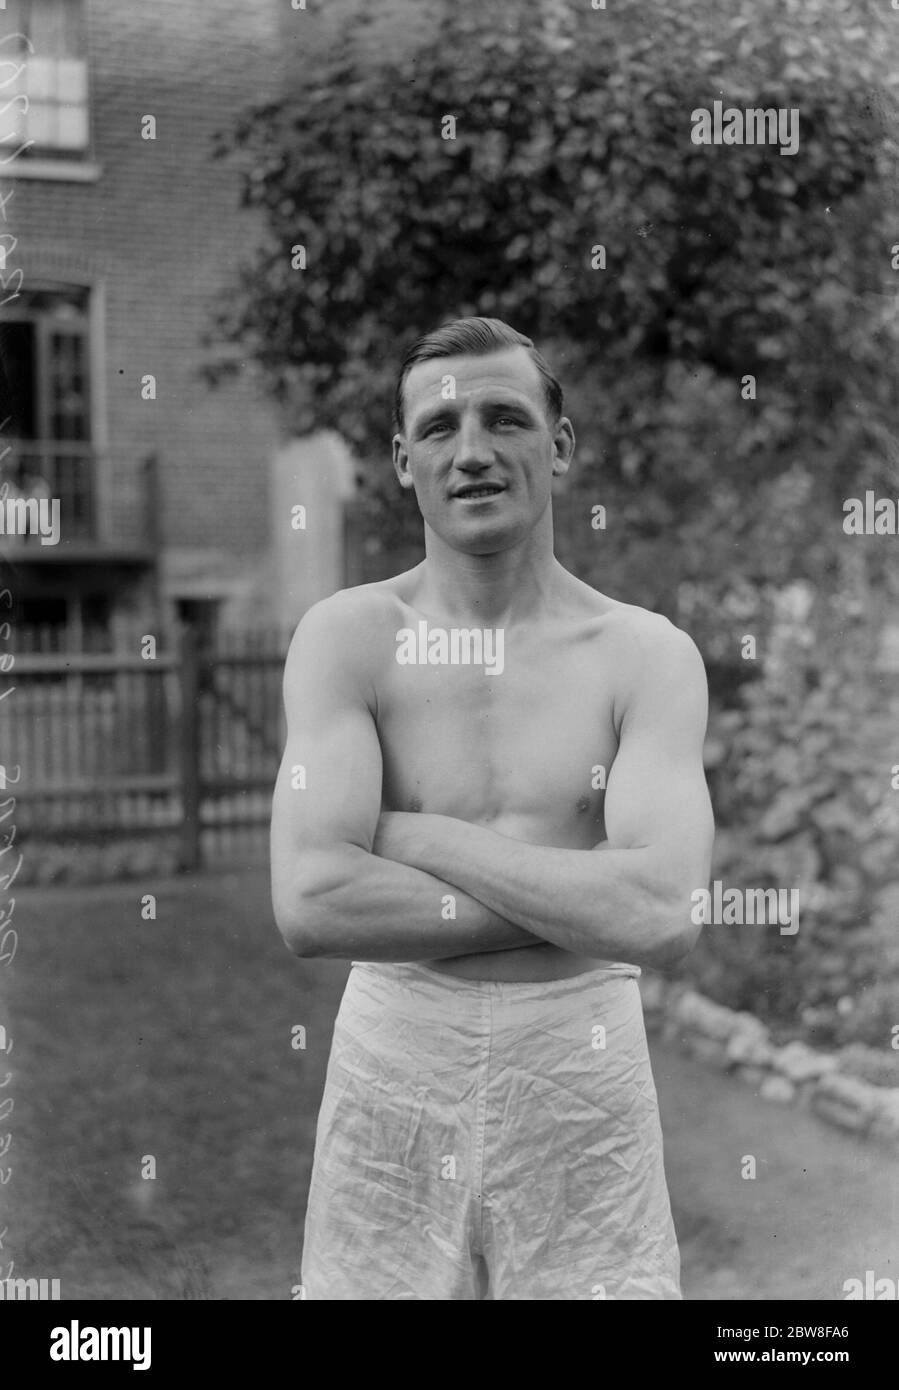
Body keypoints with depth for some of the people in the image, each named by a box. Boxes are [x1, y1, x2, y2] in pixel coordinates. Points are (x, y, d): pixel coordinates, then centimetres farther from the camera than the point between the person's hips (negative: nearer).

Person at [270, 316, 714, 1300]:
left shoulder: (645, 654, -4)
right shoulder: (346, 637, -4)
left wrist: (417, 836, -15)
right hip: (390, 1077, 0)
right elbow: (309, 906, -17)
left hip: (584, 1077, 0)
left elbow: (664, 919, -18)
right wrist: (576, 902, -16)